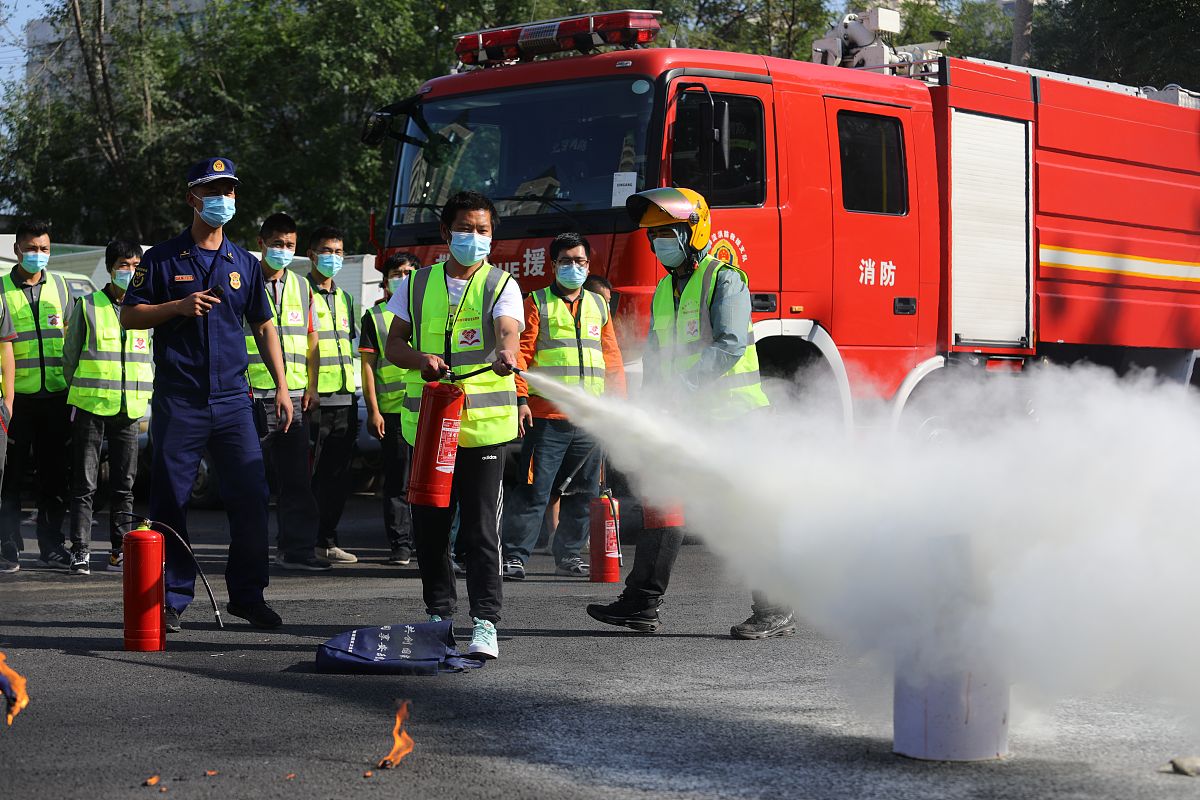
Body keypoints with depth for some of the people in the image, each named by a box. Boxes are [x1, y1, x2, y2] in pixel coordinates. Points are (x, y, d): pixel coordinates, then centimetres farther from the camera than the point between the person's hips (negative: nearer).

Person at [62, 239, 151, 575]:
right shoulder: (87, 306, 1)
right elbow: (70, 355, 6)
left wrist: (144, 397, 10)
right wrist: (83, 393, 5)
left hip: (130, 410, 3)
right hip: (90, 408, -3)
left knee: (124, 484, 6)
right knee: (84, 484, -2)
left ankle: (119, 551, 12)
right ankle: (80, 551, 0)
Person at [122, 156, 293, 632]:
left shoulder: (245, 264, 14)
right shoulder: (162, 259, 4)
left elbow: (264, 327, 18)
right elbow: (129, 316, 3)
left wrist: (281, 386, 11)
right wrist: (179, 306, -13)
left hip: (232, 398, 3)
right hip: (178, 400, -2)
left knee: (251, 497, -1)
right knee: (170, 502, 1)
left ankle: (248, 595, 10)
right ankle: (173, 598, 10)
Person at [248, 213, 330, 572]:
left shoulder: (301, 286, 15)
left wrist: (312, 386, 9)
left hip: (293, 393, 4)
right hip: (253, 393, -4)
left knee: (296, 474, 2)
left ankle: (297, 548, 5)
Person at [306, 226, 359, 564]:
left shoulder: (344, 298, 19)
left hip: (344, 398, 7)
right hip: (314, 398, -7)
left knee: (339, 475, 8)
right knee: (310, 473, -5)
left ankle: (327, 540, 15)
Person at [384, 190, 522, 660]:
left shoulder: (501, 286, 1)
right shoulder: (417, 284, 12)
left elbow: (508, 332, -18)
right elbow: (394, 343, 11)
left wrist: (505, 354, -42)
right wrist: (421, 359, -11)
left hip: (483, 426, -3)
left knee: (480, 529, -6)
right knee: (429, 526, 9)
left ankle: (485, 624, -3)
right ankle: (439, 613, 24)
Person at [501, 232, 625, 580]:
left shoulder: (599, 306, 17)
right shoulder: (537, 303, 4)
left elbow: (612, 359, 18)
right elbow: (521, 352, -3)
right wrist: (521, 399, -13)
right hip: (547, 417, -5)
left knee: (584, 492, 8)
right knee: (534, 489, -7)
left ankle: (569, 555, 19)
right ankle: (514, 556, -2)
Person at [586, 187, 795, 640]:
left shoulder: (724, 280, -10)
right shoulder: (665, 290, 16)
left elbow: (731, 344, -22)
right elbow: (655, 355, 18)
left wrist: (688, 384, -27)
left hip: (731, 416, -8)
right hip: (685, 419, 8)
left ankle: (775, 613, 1)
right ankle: (642, 603, 11)